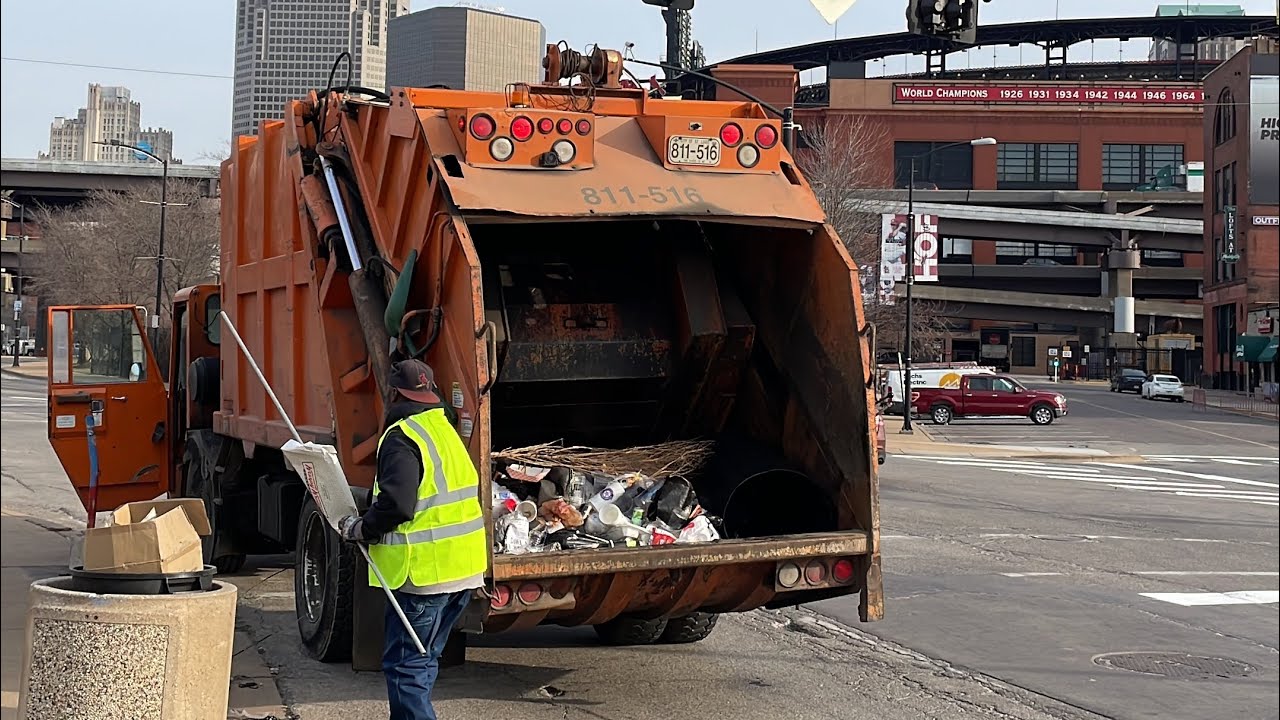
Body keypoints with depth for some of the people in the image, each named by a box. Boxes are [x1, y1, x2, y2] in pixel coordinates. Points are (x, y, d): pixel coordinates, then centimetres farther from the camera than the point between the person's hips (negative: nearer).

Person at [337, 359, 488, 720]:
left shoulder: (401, 437, -14)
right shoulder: (443, 428, 16)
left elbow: (396, 504, -24)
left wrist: (361, 528, -7)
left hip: (425, 571, -10)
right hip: (463, 566, 10)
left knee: (405, 664, -5)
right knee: (423, 659, 20)